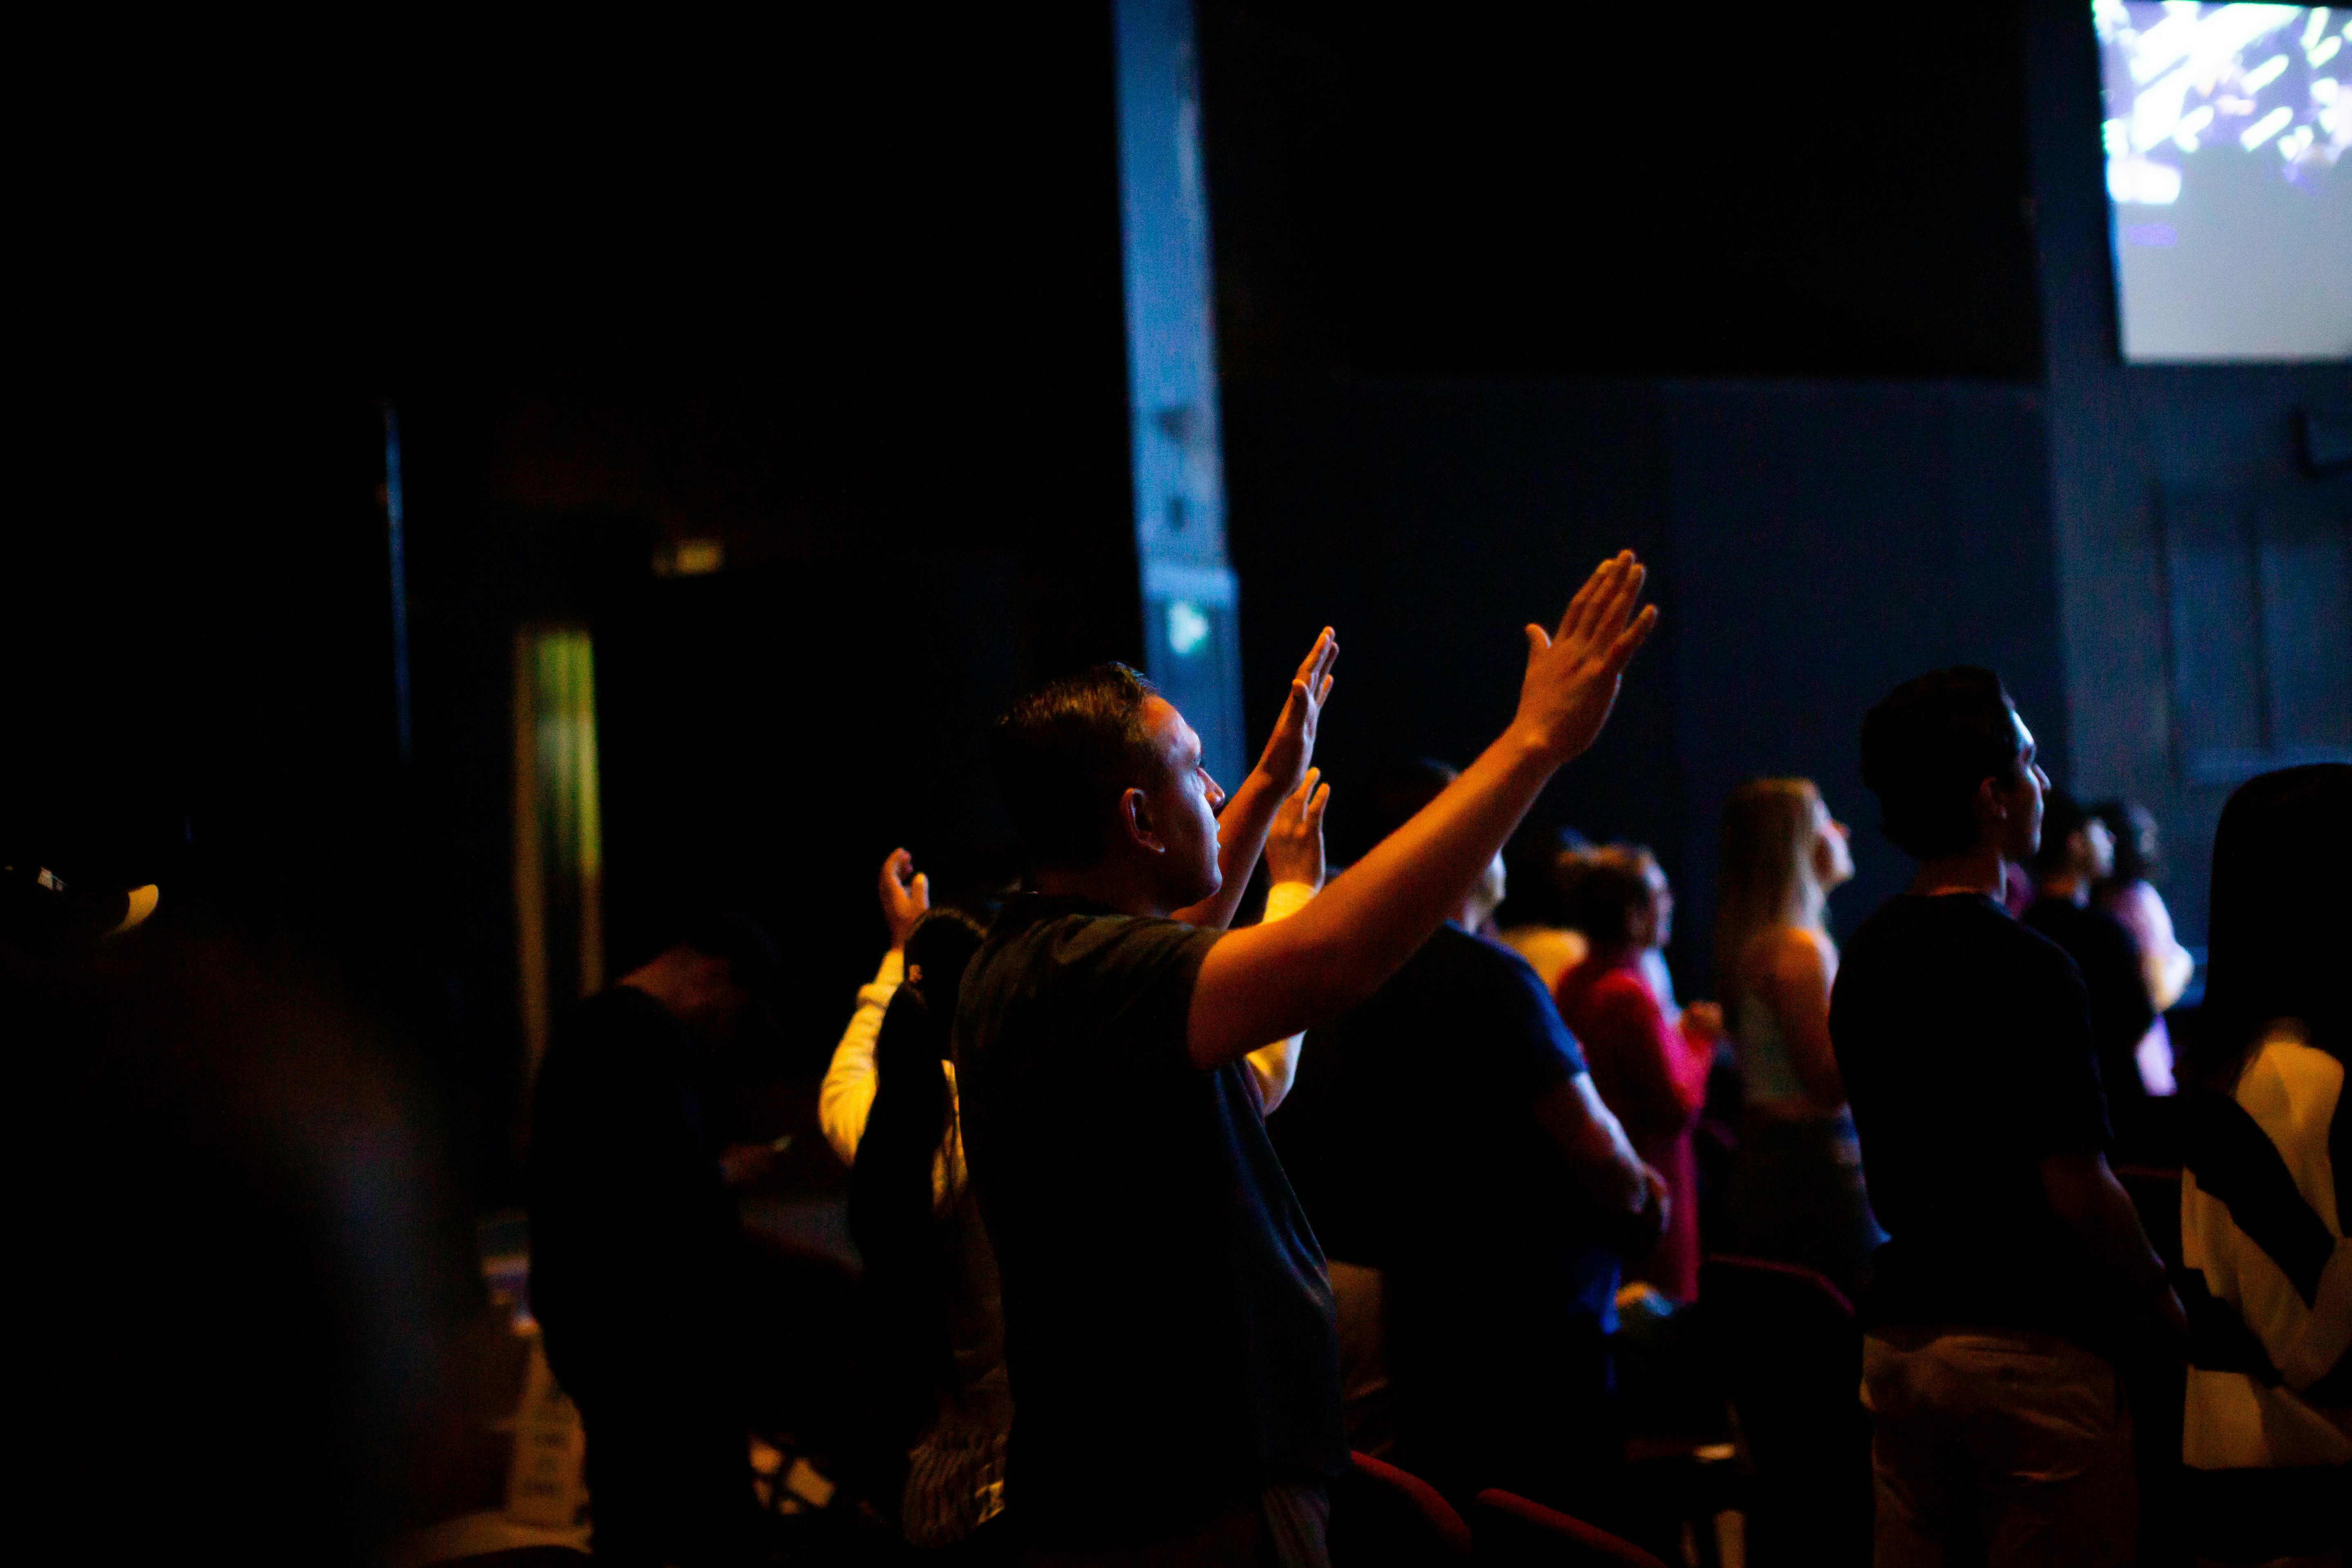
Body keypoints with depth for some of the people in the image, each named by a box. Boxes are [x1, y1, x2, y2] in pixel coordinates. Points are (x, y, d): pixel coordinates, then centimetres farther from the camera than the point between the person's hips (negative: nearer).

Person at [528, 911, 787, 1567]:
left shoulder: (593, 1023, 18)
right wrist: (727, 1174, -6)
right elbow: (678, 1188, -25)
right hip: (649, 1336, -11)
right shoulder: (653, 1037, -17)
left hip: (585, 1315, 11)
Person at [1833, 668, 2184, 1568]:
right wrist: (2158, 1301, -3)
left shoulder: (1863, 961, 6)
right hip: (2029, 1346, -8)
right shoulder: (2028, 969, -18)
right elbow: (2076, 1189, -18)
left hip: (1896, 1340, 8)